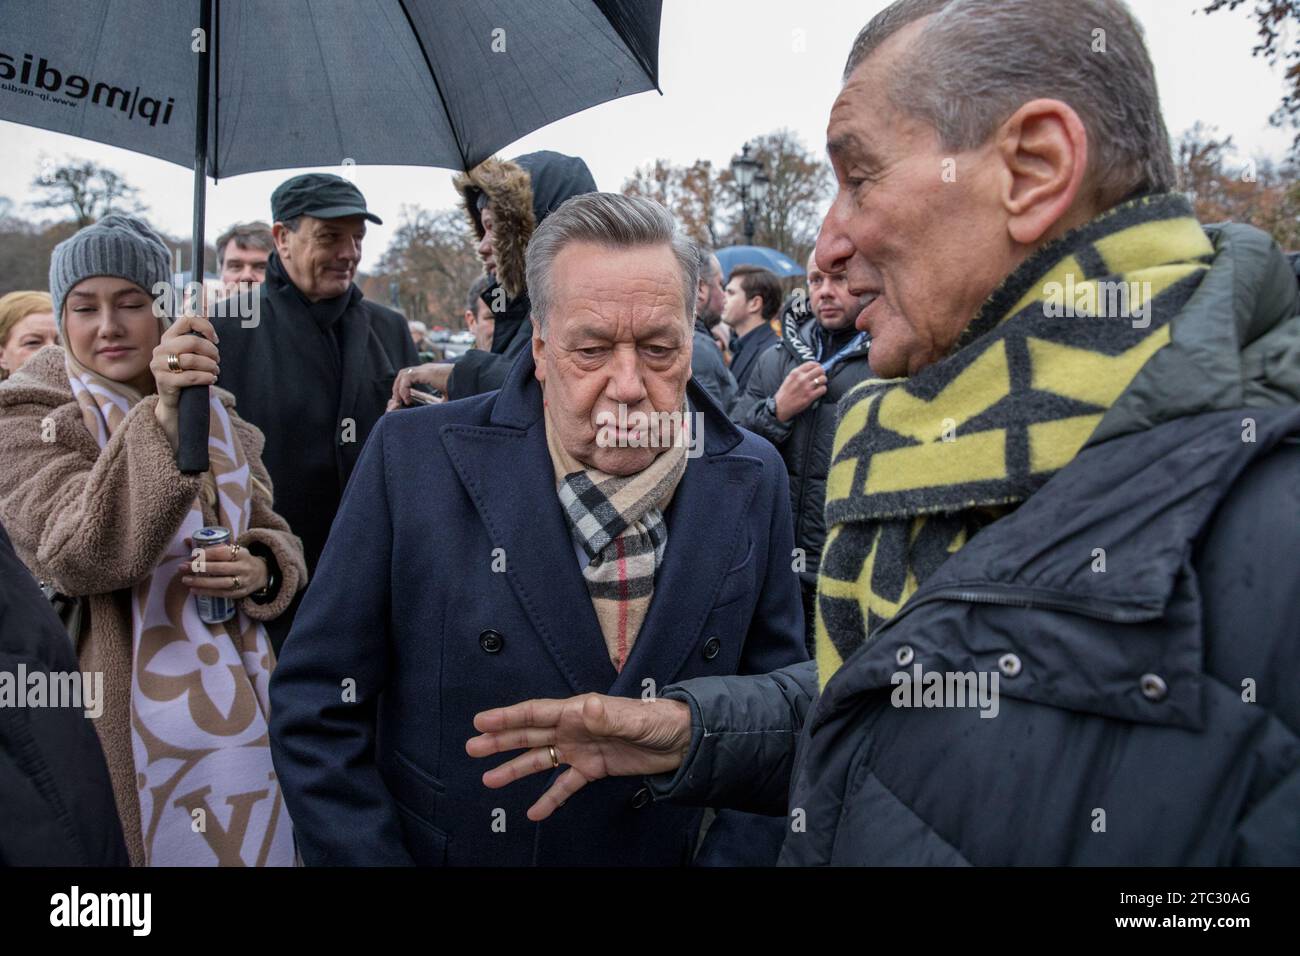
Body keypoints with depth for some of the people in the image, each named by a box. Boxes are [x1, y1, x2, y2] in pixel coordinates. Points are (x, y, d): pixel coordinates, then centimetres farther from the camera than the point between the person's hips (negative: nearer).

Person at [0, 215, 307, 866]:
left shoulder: (216, 412, 10)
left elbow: (271, 534, 16)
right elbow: (80, 559, -22)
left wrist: (261, 572, -8)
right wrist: (162, 419, -32)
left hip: (241, 708, 5)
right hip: (126, 721, -5)